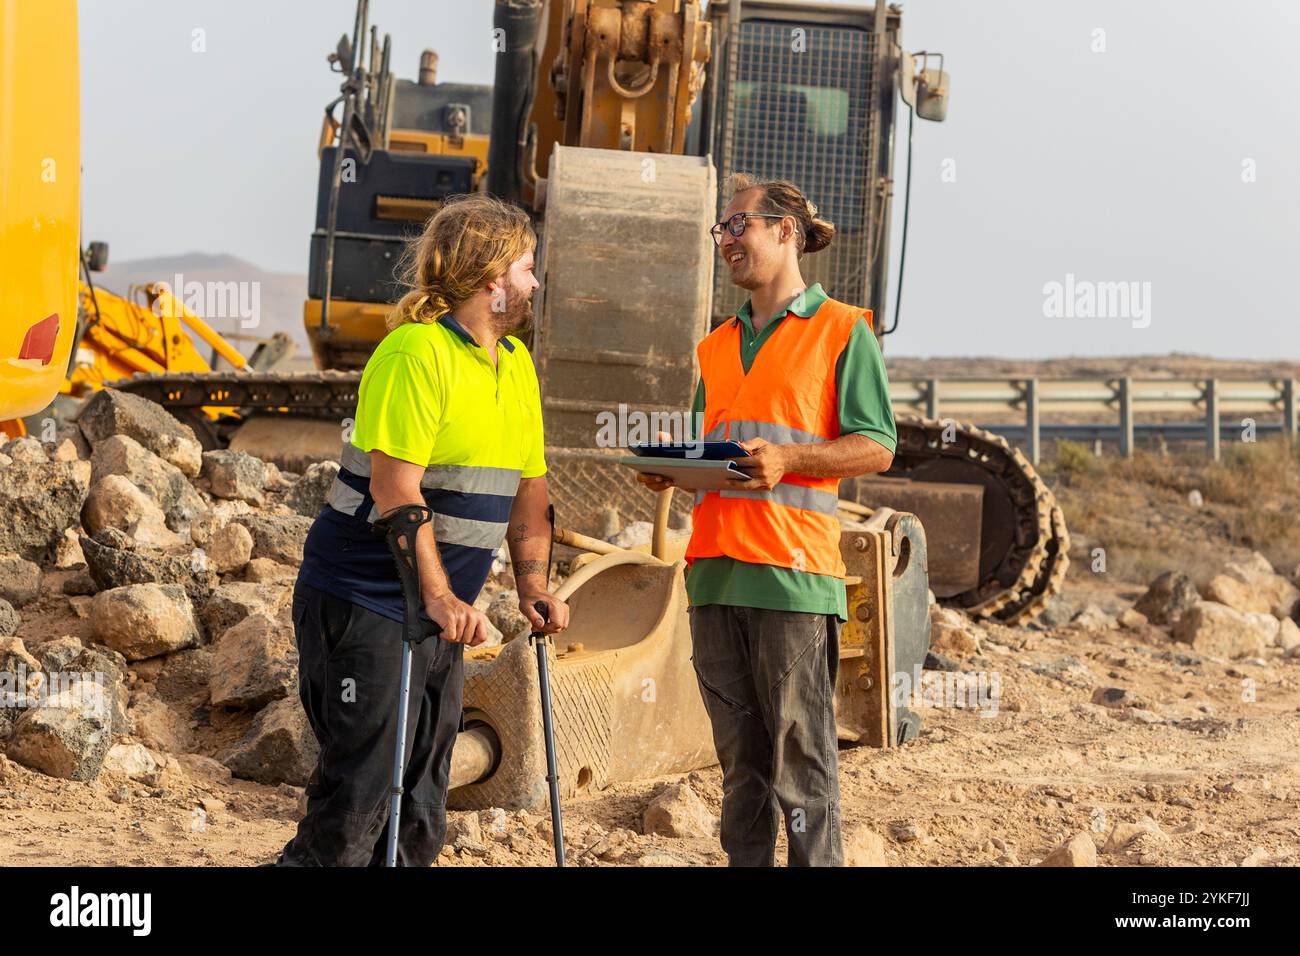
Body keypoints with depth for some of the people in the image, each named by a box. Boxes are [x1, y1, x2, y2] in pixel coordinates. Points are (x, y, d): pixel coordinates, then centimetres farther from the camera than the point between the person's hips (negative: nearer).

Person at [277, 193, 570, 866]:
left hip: (441, 612, 9)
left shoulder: (516, 363, 13)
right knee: (358, 794, -11)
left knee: (420, 811, 9)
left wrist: (532, 585, 5)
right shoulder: (415, 351, -15)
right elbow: (396, 488, -21)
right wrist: (438, 596, -24)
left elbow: (528, 487, 16)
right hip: (364, 602, -9)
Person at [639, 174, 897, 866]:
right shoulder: (718, 347, 21)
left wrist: (786, 459, -18)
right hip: (716, 568, 6)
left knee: (800, 757, -5)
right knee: (739, 757, 10)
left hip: (793, 568, -6)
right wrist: (672, 470, 4)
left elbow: (875, 447, -4)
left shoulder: (841, 329, 2)